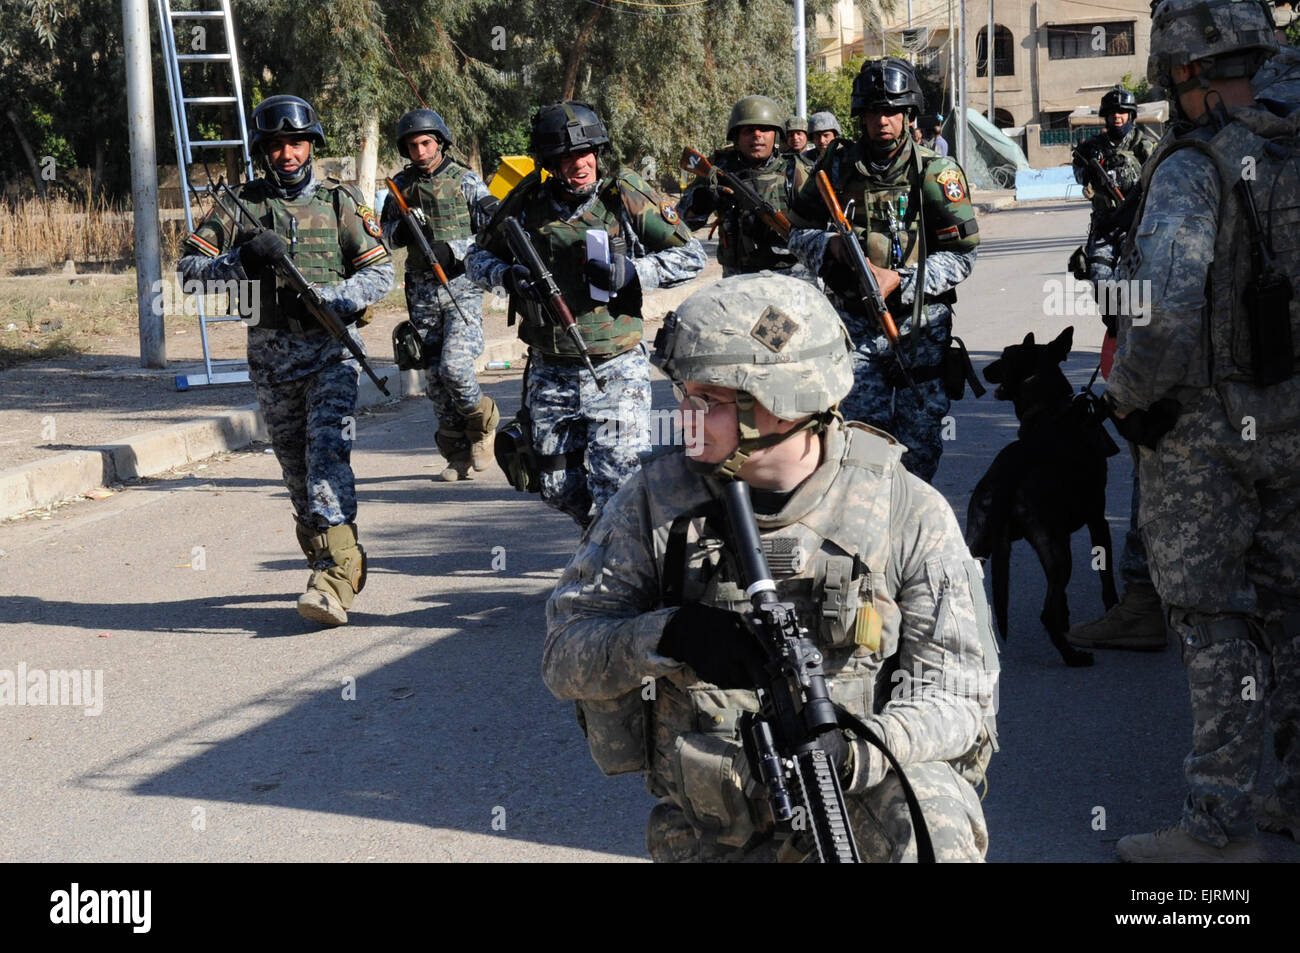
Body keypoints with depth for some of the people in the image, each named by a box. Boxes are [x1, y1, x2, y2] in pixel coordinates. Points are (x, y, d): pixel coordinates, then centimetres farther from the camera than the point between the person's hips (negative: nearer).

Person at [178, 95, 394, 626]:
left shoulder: (340, 201, 4)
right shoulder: (242, 204, 7)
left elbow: (380, 273, 1)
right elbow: (189, 269, 1)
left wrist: (324, 297, -16)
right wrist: (241, 259, -17)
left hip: (330, 348, -3)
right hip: (269, 356, 3)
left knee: (327, 454, -18)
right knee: (295, 468, 9)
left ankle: (335, 580, -25)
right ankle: (339, 564, 23)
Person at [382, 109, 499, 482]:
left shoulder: (466, 181, -2)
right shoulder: (401, 184, 9)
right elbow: (386, 234, 17)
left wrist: (453, 250, -19)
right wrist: (402, 230, -6)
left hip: (462, 286, -4)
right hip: (422, 292, 4)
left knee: (455, 366, -18)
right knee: (435, 377, 4)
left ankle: (482, 422, 11)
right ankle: (459, 456, 14)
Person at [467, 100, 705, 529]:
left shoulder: (626, 194, -9)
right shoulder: (528, 200, -1)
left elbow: (691, 256, -4)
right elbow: (479, 257, 12)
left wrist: (631, 272, -20)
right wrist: (506, 276, -11)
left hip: (615, 370, -4)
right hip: (549, 374, 4)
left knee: (616, 489, -10)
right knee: (560, 488, 14)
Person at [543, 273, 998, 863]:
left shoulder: (909, 514, -5)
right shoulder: (659, 499, -2)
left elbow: (955, 693, -7)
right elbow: (564, 656, -2)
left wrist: (847, 755, -28)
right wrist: (668, 637, -25)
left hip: (868, 786, -1)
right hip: (718, 831, 1)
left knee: (932, 821, -32)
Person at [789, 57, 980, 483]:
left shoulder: (937, 175, -3)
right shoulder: (838, 167, 4)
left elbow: (961, 257, -5)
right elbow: (798, 234, 12)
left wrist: (899, 280, -17)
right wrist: (830, 246, -10)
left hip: (922, 325, -1)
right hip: (857, 324, 1)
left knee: (921, 438, 3)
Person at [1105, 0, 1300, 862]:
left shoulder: (1193, 166, -18)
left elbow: (1164, 306, -28)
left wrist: (1130, 393, -11)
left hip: (1204, 428, -7)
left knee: (1215, 617, -1)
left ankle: (1220, 825, 3)